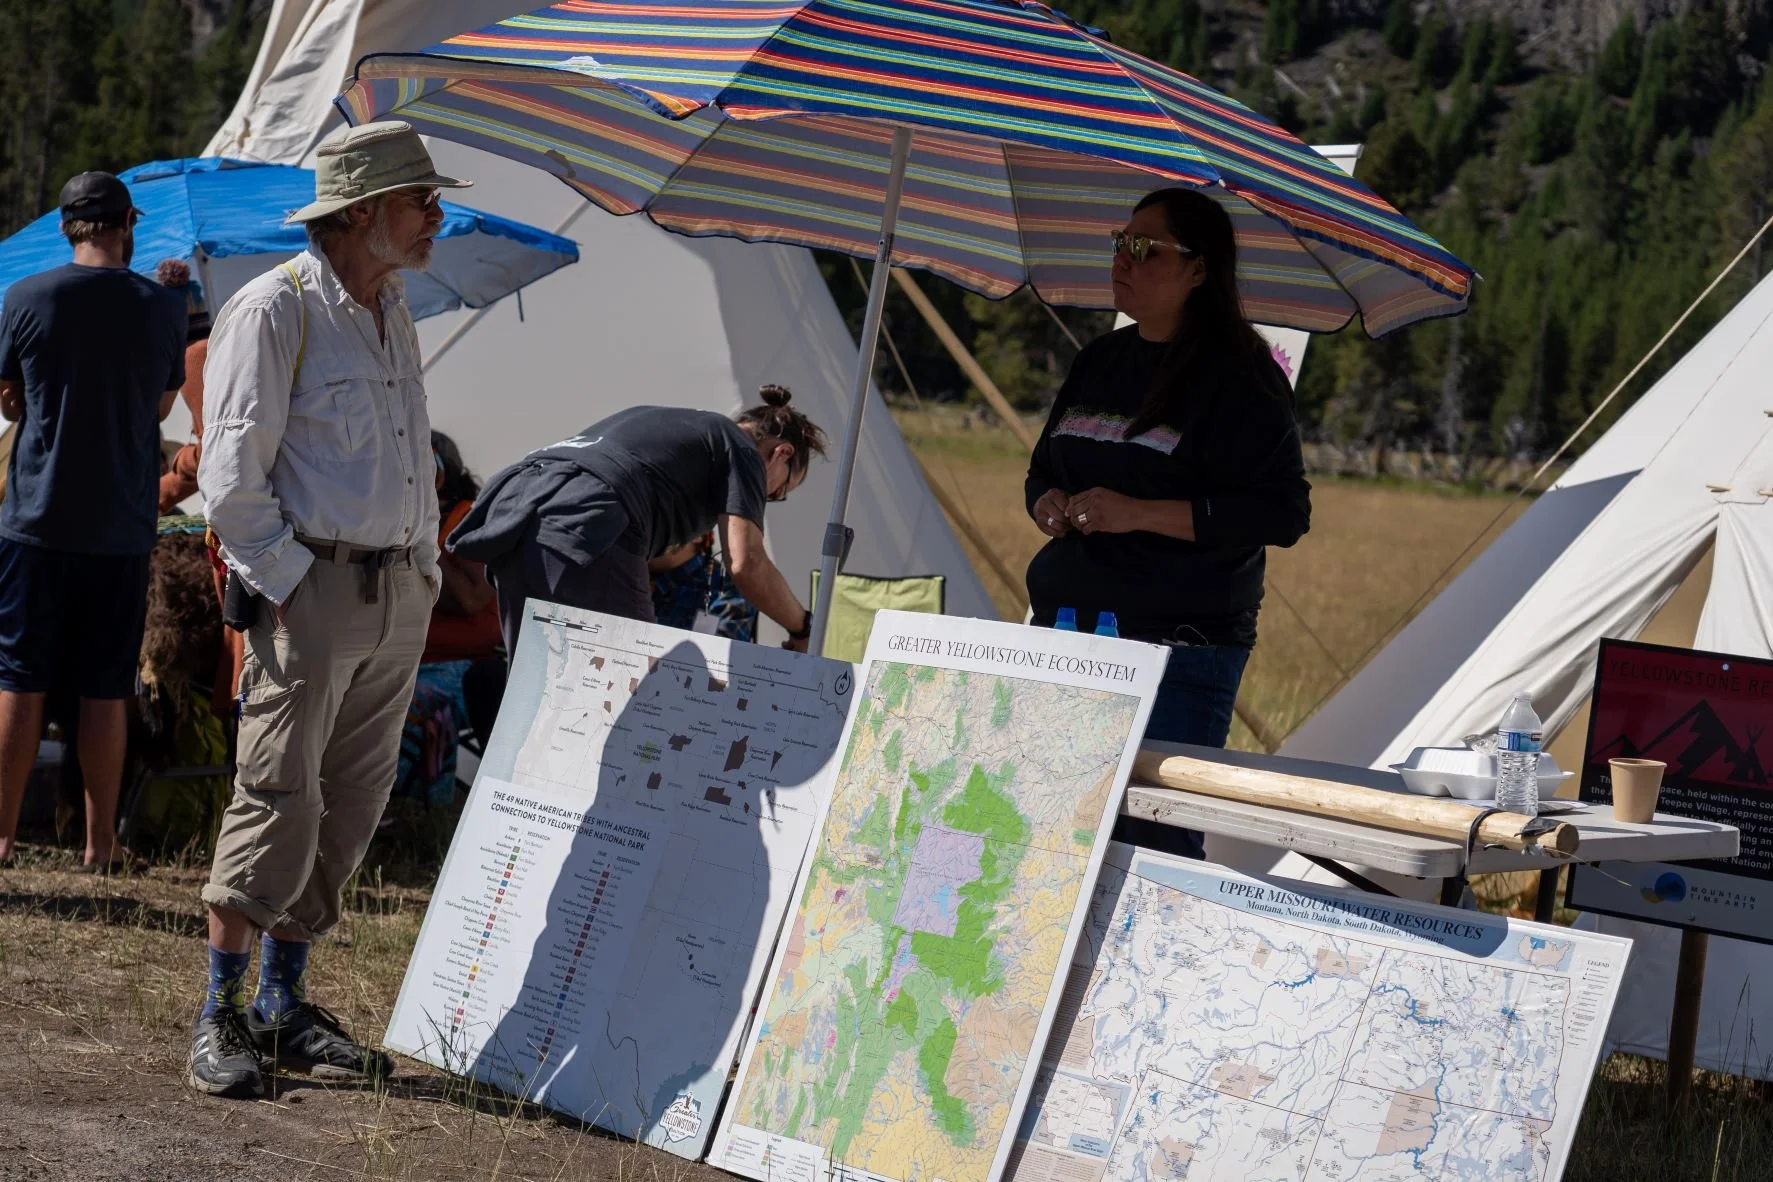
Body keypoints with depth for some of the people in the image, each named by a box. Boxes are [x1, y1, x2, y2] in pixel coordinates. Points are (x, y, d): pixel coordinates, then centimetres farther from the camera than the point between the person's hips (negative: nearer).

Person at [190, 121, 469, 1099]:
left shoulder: (394, 314, 16)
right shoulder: (273, 311, -9)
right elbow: (231, 473, -12)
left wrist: (423, 571, 15)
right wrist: (287, 584, -15)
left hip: (399, 595, 8)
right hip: (309, 588, -8)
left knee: (349, 808, 8)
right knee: (278, 801, -8)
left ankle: (283, 1009, 18)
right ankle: (219, 1017, 1)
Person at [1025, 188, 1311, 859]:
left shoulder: (1240, 375, -6)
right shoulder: (1100, 361, 16)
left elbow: (1283, 513, -13)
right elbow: (1042, 470, 26)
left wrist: (1140, 513, -18)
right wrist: (1051, 505, 1)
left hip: (1180, 649, -7)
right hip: (1063, 634, 7)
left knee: (1155, 840, -9)